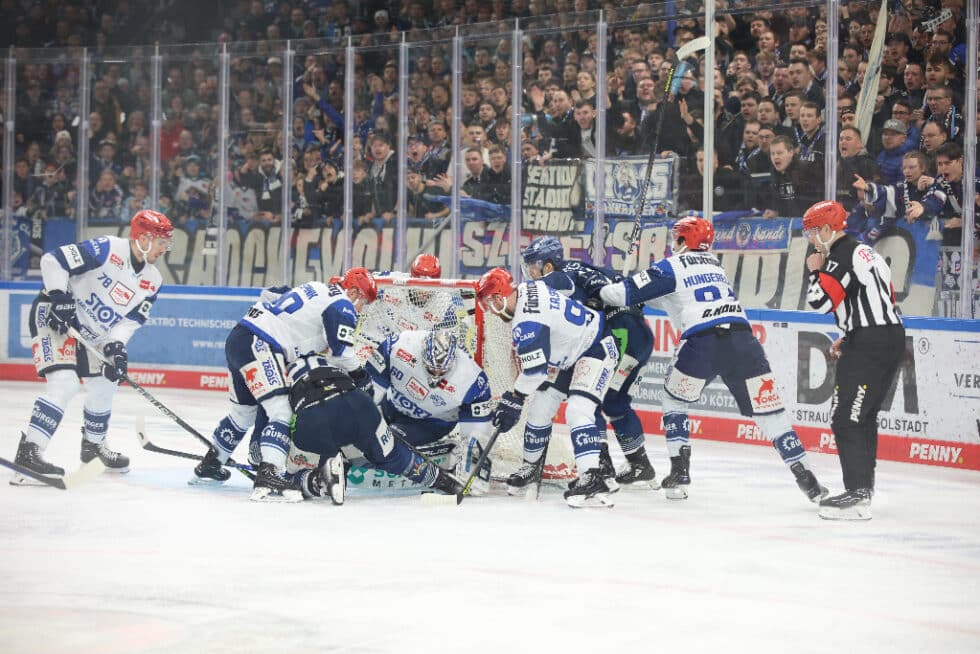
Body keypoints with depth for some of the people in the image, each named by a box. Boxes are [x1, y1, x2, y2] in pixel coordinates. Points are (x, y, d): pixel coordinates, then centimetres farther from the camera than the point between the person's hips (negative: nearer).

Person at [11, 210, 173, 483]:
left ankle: (93, 444, 42)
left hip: (90, 334, 9)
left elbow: (131, 320, -1)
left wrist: (116, 345, -19)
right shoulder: (107, 250, -22)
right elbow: (53, 260, -24)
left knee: (104, 386, 19)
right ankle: (28, 452, -26)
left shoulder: (152, 281, 1)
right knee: (64, 385, -23)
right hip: (52, 317, -9)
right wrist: (59, 297, -30)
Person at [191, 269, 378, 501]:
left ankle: (208, 467, 42)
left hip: (237, 340, 10)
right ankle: (267, 481, -32)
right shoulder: (342, 306, -5)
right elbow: (342, 354, -11)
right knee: (281, 412, -16)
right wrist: (359, 373, 4)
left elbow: (270, 296, 27)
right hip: (258, 345, -10)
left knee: (243, 412, 25)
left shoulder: (316, 289, 22)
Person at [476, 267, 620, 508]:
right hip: (568, 353, 11)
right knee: (538, 408, 14)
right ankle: (531, 466, 29)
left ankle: (592, 479, -36)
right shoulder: (526, 290, -1)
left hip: (597, 349, -11)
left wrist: (513, 399, -23)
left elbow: (536, 368, -31)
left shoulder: (526, 321, -30)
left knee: (578, 411, -26)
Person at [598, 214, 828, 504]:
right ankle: (806, 479, -2)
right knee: (768, 409, 6)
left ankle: (680, 473, 13)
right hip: (742, 339, 4)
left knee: (674, 399, 21)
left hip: (701, 341, -4)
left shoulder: (672, 267, 10)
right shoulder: (714, 265, 29)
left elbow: (626, 293, 3)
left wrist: (602, 291, 23)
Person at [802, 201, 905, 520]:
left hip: (870, 345, -10)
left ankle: (857, 496, -17)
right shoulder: (866, 252, 21)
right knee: (863, 416, 20)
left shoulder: (843, 255, -11)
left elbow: (822, 301, -18)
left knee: (846, 419, -11)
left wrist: (816, 270, 0)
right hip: (892, 338, 10)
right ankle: (863, 486, 28)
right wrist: (848, 338, 23)